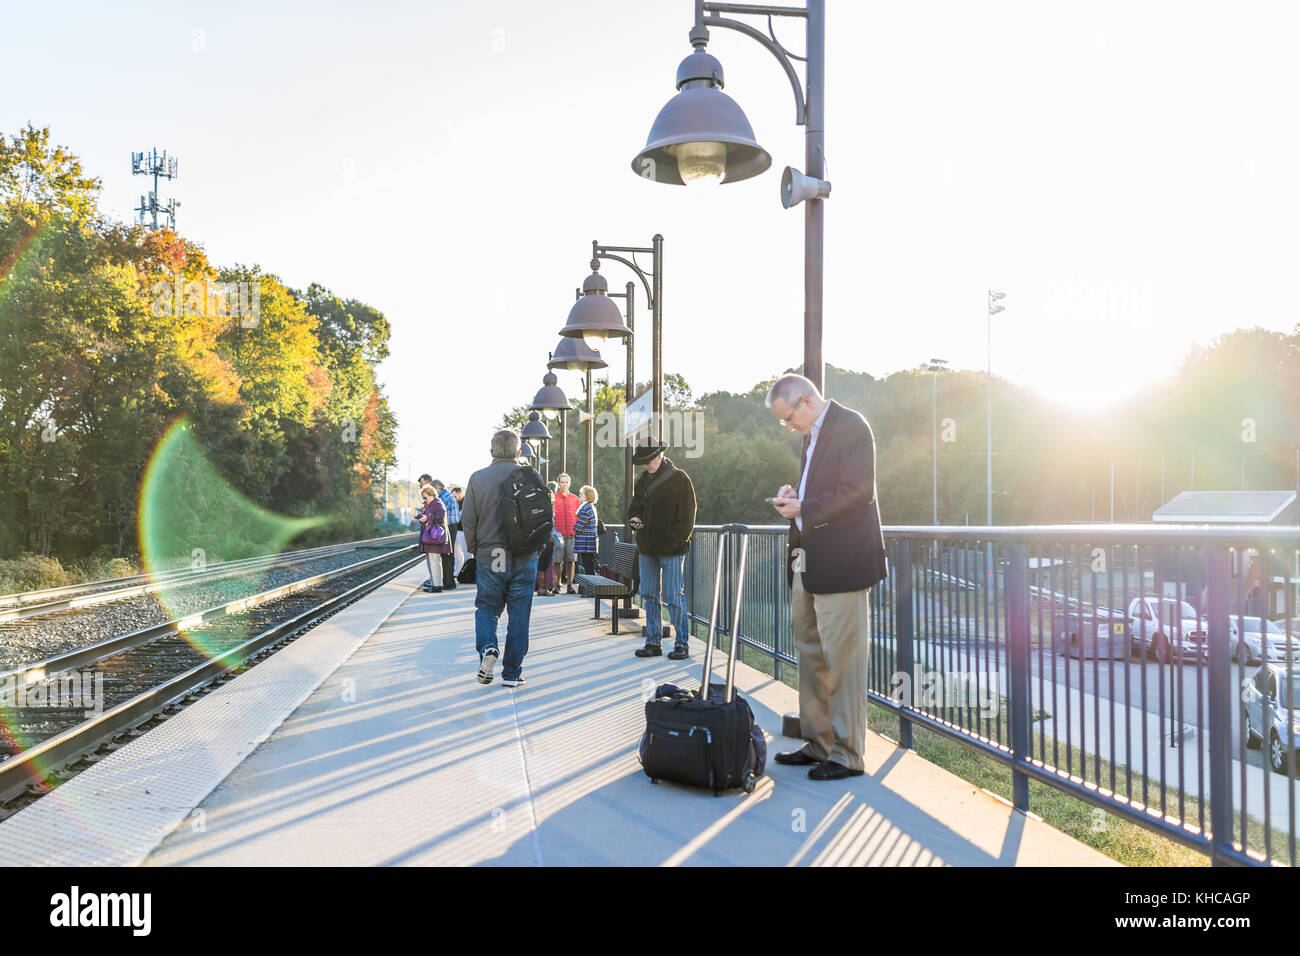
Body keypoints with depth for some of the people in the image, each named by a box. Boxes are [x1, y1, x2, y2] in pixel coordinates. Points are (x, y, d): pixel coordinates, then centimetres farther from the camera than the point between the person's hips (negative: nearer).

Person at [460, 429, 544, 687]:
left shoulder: (477, 478, -1)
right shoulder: (531, 475, -3)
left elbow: (467, 520, 0)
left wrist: (474, 550, 15)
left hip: (489, 557, 0)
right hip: (524, 559, 0)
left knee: (486, 607, 17)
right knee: (519, 615, 8)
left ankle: (487, 647, -9)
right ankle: (512, 673, 12)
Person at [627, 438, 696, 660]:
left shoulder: (679, 479, -4)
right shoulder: (642, 480, 14)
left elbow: (687, 516, -5)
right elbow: (634, 507, 22)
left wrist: (674, 540, -13)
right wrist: (634, 520, -1)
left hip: (671, 549, -6)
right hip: (647, 549, 6)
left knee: (675, 596, -5)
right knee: (649, 596, 9)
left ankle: (682, 643, 4)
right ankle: (653, 642, 17)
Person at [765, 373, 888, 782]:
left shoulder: (850, 426, -9)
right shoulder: (812, 434, 19)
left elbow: (857, 491, -17)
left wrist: (803, 509, -16)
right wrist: (794, 496, 7)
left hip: (840, 562, -10)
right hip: (807, 563, 10)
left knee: (843, 659, -4)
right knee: (810, 655, 14)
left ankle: (846, 754, 5)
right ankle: (818, 744, 25)